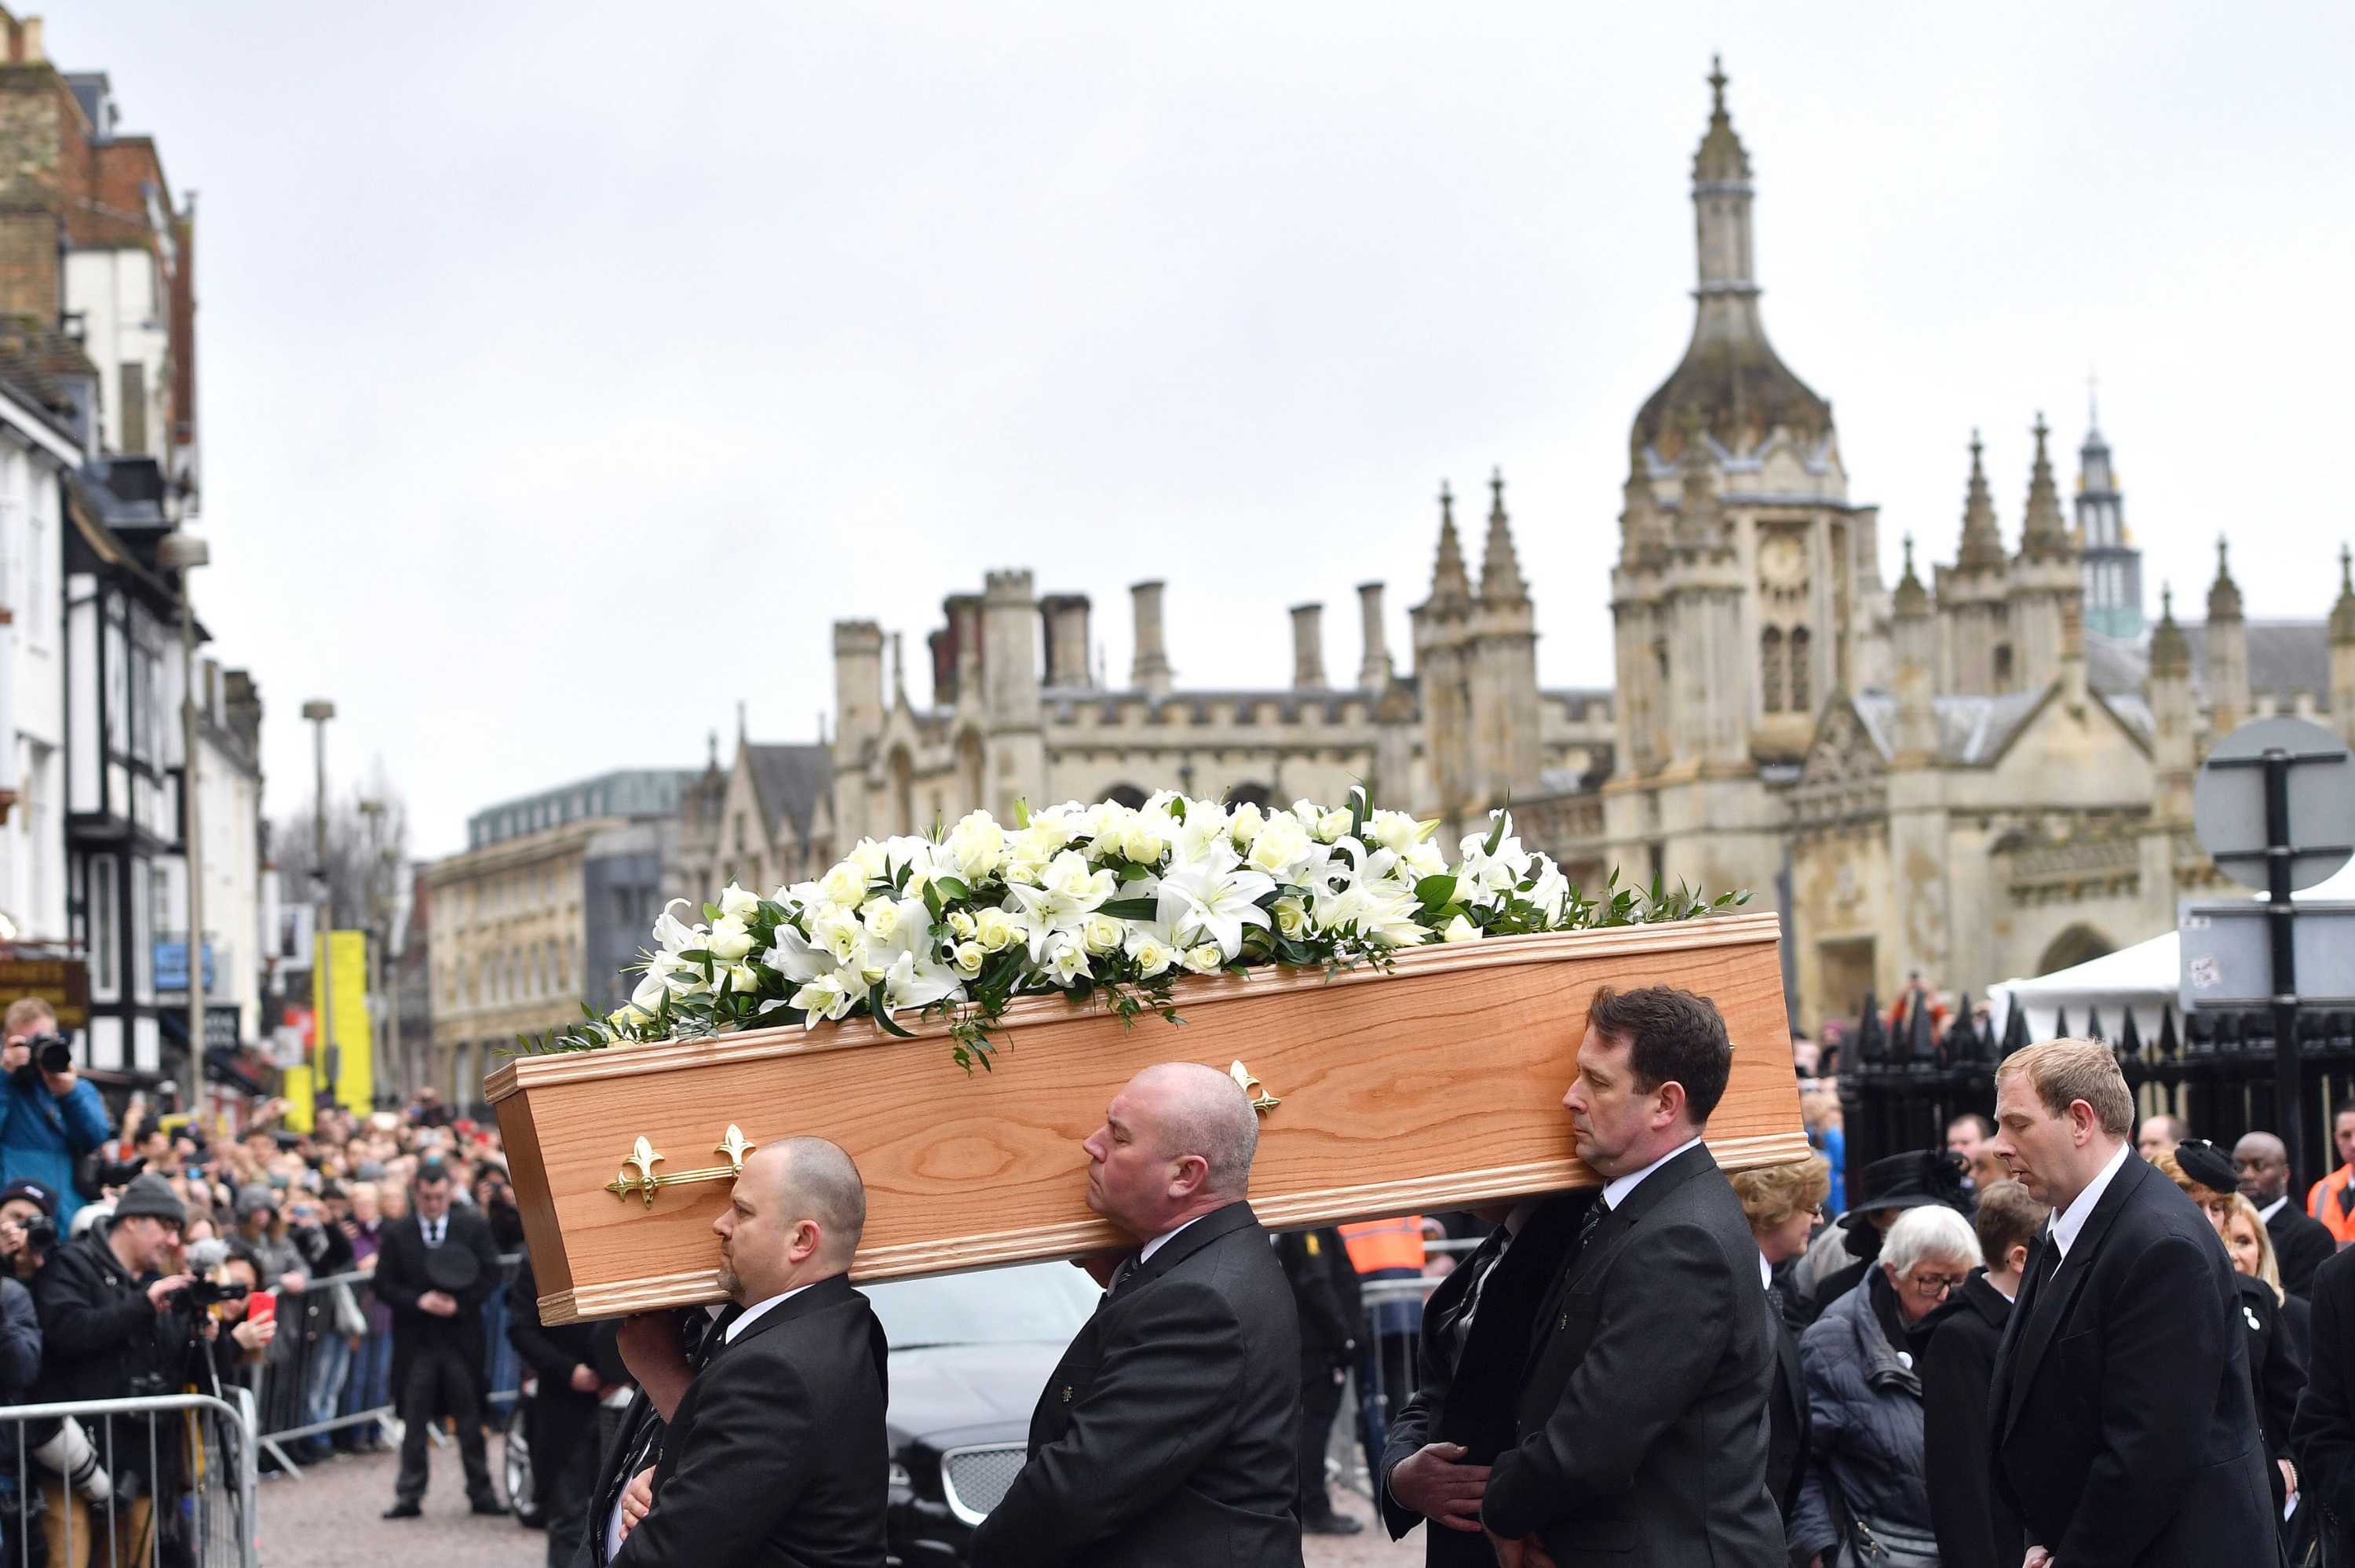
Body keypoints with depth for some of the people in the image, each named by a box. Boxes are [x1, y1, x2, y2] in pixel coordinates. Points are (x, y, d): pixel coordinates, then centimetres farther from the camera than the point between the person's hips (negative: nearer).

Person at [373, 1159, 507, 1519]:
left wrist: (459, 1304, -11)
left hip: (462, 1337, 0)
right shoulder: (397, 1235, 3)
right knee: (413, 1421, 2)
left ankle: (481, 1493, 13)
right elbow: (384, 1286, 2)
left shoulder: (473, 1228, 3)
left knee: (470, 1420, 6)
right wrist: (419, 1302, -14)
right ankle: (409, 1496, 8)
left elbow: (490, 1276, 2)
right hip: (415, 1341, 0)